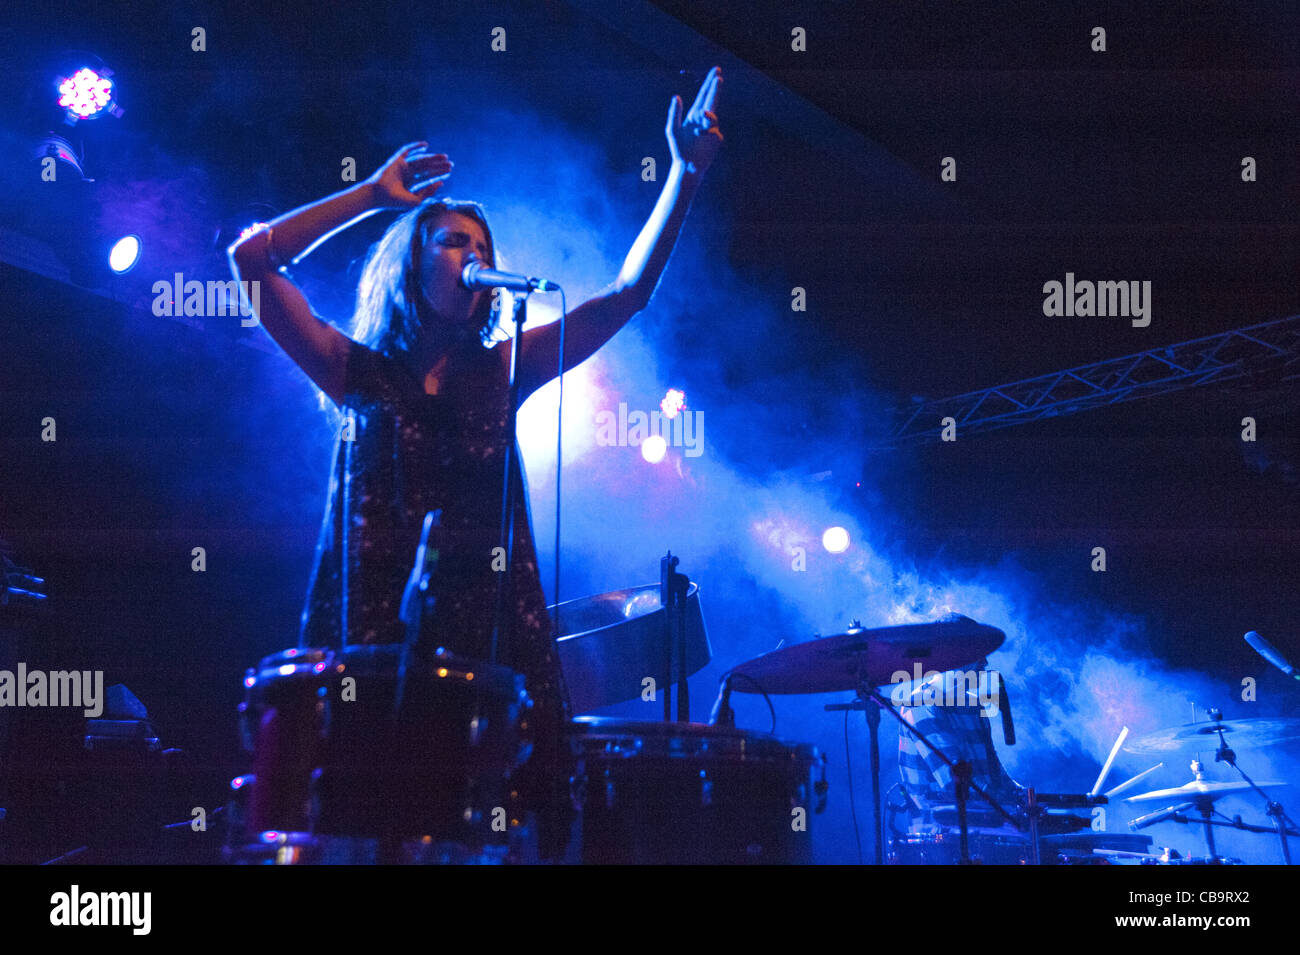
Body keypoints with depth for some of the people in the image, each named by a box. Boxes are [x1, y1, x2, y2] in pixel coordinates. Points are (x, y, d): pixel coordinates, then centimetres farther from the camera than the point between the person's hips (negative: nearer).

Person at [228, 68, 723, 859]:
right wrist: (373, 196, 8)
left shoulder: (501, 373, 13)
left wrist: (687, 172, 4)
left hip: (493, 631, 2)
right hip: (380, 630, -1)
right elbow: (253, 259, 3)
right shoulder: (359, 374, 9)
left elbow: (629, 293, 10)